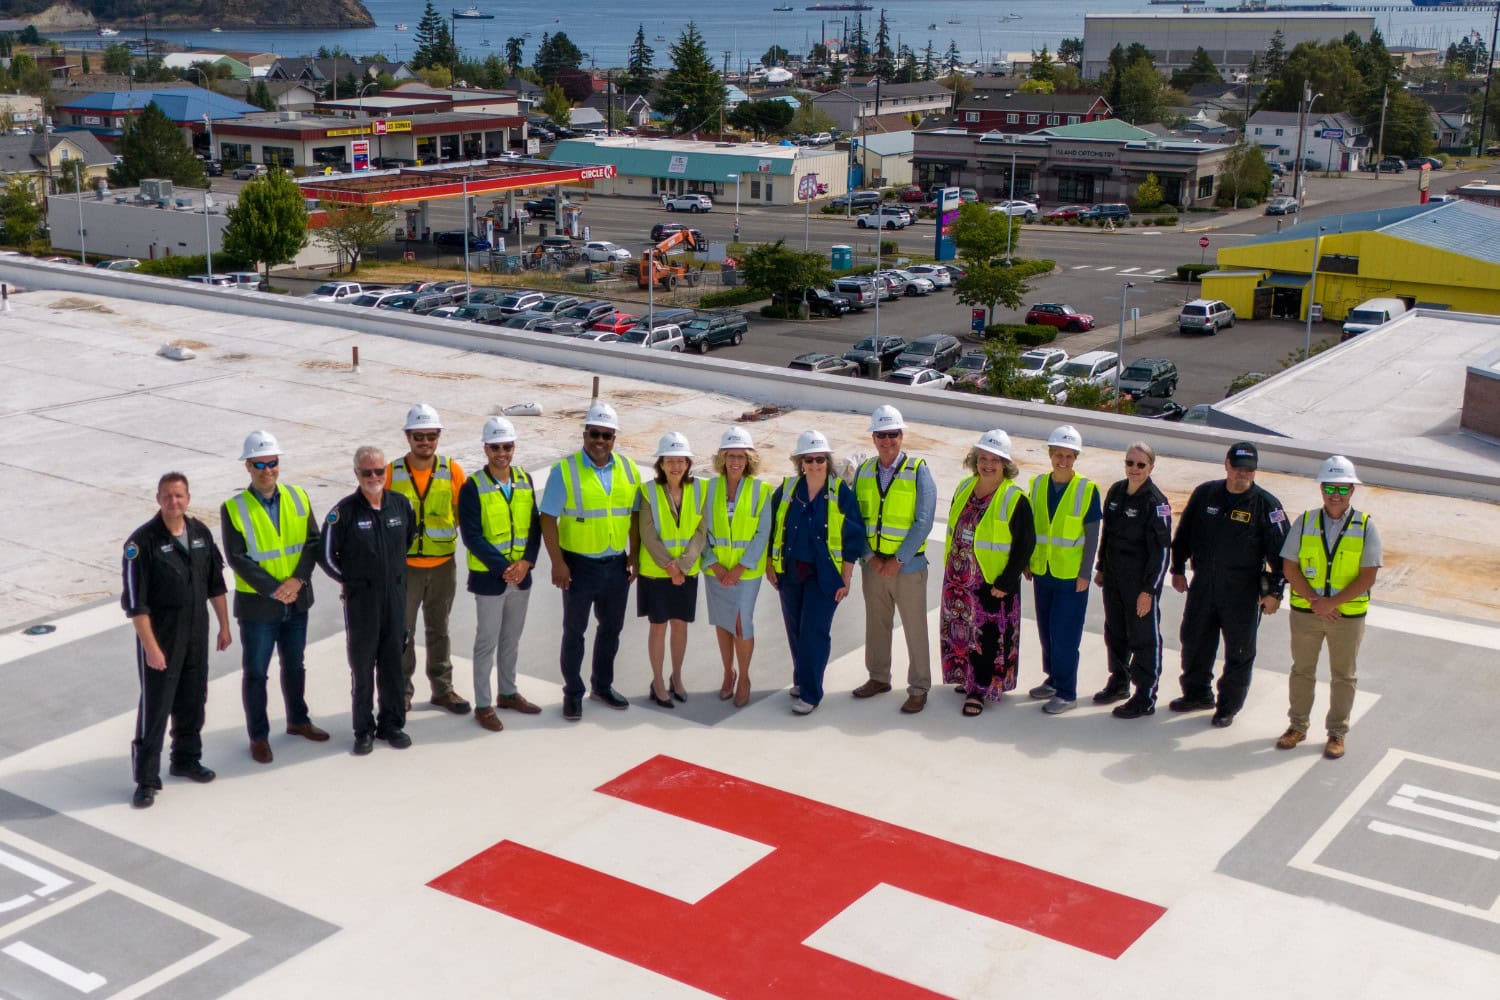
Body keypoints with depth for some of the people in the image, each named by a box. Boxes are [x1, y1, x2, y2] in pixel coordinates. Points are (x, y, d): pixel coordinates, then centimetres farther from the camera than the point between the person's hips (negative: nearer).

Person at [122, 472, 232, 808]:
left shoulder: (200, 532, 2)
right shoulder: (142, 542, -16)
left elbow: (216, 583, 12)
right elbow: (135, 602, -17)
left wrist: (224, 626, 13)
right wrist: (150, 647, -18)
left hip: (197, 635, 6)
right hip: (160, 638, -5)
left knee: (193, 702, 16)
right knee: (154, 708, 0)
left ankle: (186, 759, 35)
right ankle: (146, 779, 10)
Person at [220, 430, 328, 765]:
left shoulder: (298, 498, -1)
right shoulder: (234, 509, -12)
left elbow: (313, 542, -2)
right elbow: (237, 559, -16)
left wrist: (298, 579, -16)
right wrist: (274, 590, -20)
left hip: (297, 600, 4)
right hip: (257, 604, -4)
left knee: (294, 664, 20)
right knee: (255, 673, 7)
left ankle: (298, 720, 38)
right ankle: (259, 736, 20)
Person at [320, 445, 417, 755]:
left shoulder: (401, 504, 0)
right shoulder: (344, 511, -11)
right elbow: (327, 555, -3)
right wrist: (351, 580, 5)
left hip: (396, 594, 3)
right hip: (361, 599, -3)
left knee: (393, 662, 10)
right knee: (362, 665, 4)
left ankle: (392, 724, 23)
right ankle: (364, 730, 15)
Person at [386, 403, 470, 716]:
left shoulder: (452, 471, -3)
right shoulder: (392, 473, -7)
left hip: (443, 565, 1)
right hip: (404, 565, -1)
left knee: (439, 630, 15)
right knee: (402, 632, 8)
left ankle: (443, 688, 26)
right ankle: (402, 692, 20)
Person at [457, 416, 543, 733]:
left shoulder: (524, 480, 3)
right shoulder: (473, 486, -12)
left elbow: (535, 525, 5)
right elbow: (471, 536, -16)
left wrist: (526, 561, -10)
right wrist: (503, 567, -20)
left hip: (521, 575, 5)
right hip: (489, 577, -5)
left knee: (511, 639, 17)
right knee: (487, 643, 3)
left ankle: (508, 693, 32)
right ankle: (483, 705, 12)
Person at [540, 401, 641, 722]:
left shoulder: (628, 469, 3)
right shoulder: (565, 470, -10)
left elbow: (635, 515, 9)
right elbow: (548, 518, -10)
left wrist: (634, 556, 5)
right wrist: (557, 562, -14)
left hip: (617, 565, 4)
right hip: (579, 565, -4)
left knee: (611, 628, 16)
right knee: (574, 631, 7)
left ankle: (602, 686, 33)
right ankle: (573, 693, 19)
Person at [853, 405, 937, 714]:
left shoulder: (918, 471, -9)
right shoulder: (863, 471, 4)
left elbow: (923, 522, -13)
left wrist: (897, 560, -14)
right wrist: (870, 556, -8)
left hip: (908, 565, -4)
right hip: (872, 564, 4)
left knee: (915, 629, 2)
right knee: (876, 624, 15)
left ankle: (919, 689, 13)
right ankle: (878, 678, 31)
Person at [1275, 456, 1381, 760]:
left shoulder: (1365, 527, -7)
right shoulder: (1304, 522, -2)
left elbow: (1367, 577, -11)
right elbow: (1289, 568, -4)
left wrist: (1330, 602, -19)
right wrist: (1315, 601, -15)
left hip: (1348, 616, -1)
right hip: (1305, 612, 1)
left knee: (1343, 677, 11)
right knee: (1302, 670, 14)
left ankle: (1337, 733, 25)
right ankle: (1297, 726, 29)